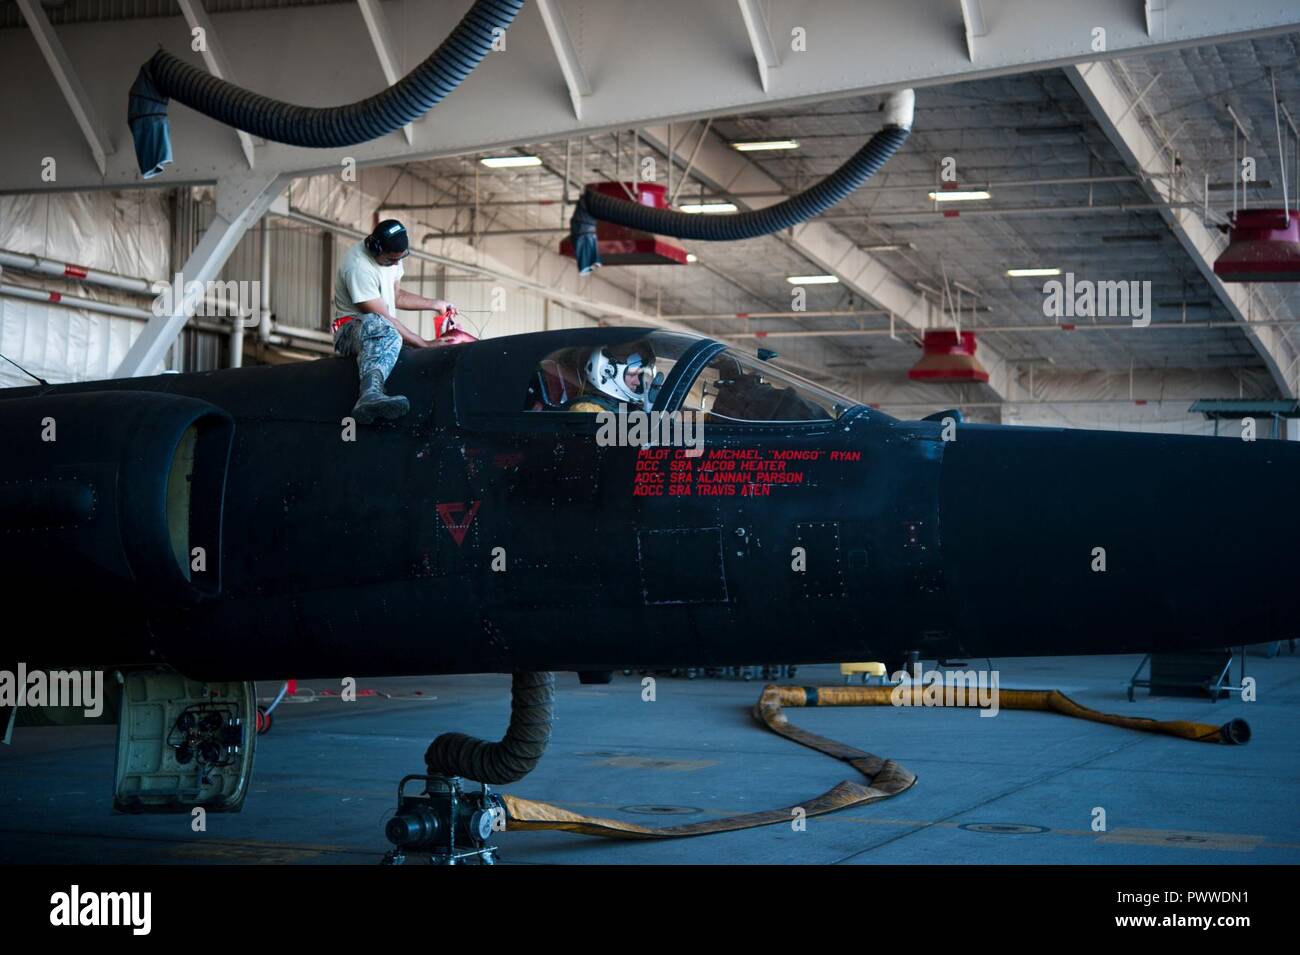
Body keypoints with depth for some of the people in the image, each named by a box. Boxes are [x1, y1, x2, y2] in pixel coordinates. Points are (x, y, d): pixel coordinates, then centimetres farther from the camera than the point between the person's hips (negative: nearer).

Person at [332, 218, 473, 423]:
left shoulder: (392, 255, 7)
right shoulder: (358, 267, -22)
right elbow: (383, 318, -22)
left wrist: (436, 304, 15)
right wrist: (426, 344, -21)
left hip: (386, 331, 10)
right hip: (351, 329, -10)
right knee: (380, 327, -42)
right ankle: (371, 393, -68)